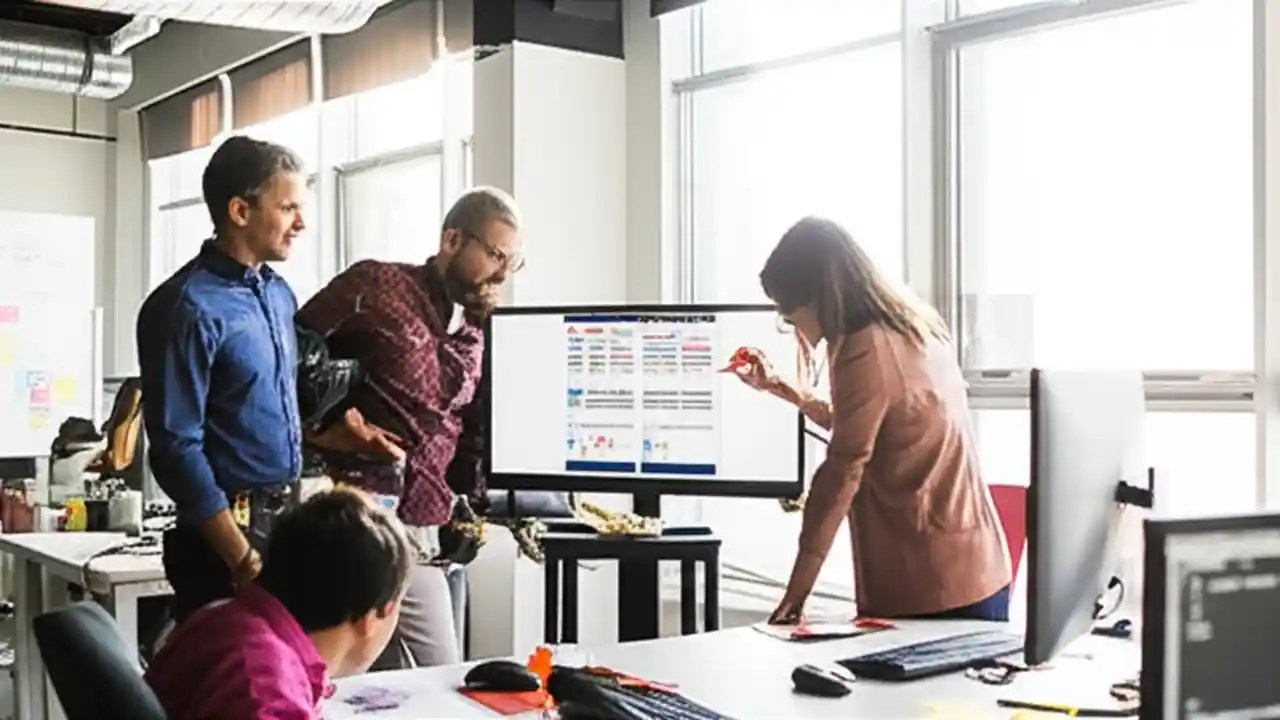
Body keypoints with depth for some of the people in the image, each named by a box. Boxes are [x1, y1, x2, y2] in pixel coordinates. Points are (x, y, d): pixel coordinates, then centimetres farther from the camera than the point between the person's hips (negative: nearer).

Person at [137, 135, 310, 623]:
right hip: (228, 530, -8)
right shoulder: (188, 306, -15)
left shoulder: (280, 294, 10)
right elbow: (177, 448, -19)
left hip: (288, 520, 8)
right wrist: (243, 561, -20)